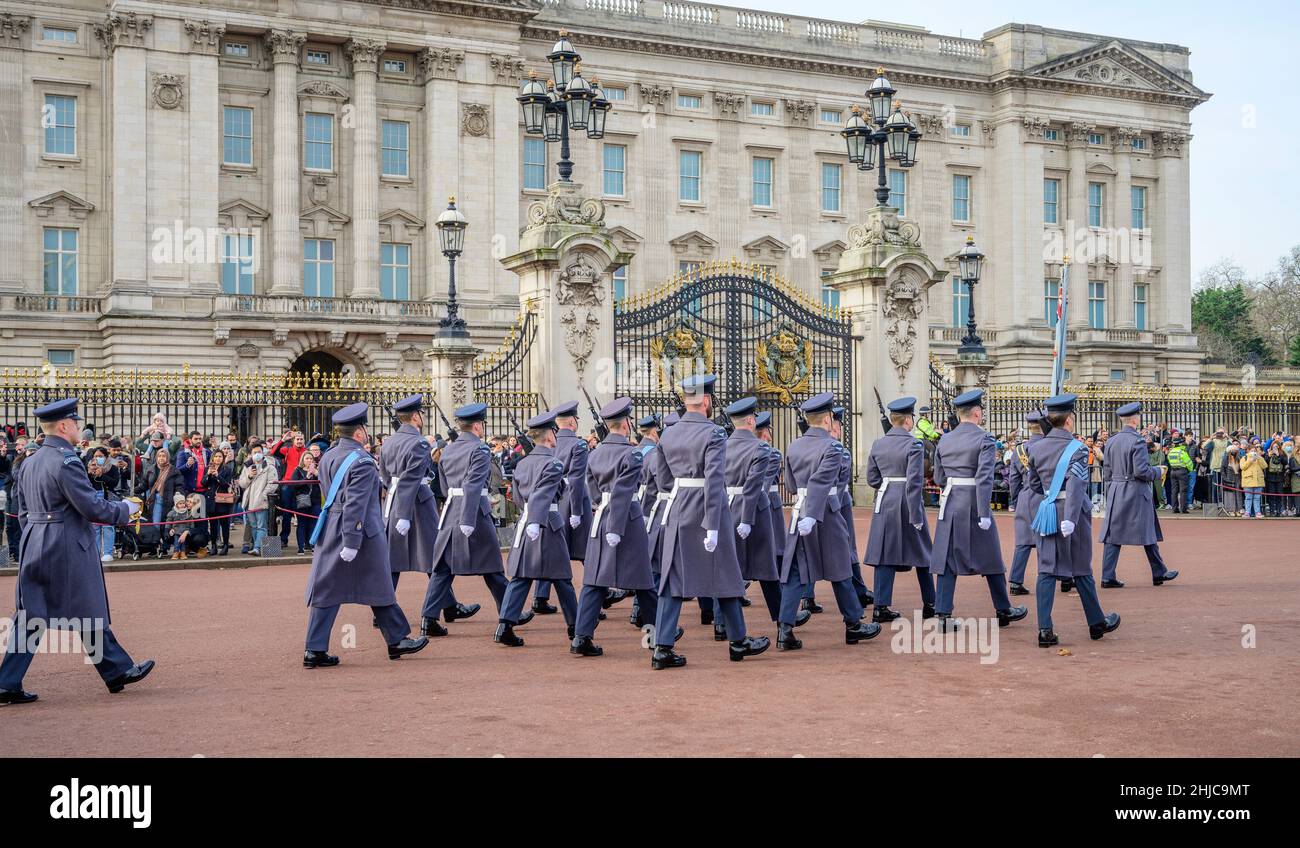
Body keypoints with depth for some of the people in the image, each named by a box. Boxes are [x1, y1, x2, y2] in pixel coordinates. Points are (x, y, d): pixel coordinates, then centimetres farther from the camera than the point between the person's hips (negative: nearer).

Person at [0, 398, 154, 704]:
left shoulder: (29, 463, 10)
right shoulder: (67, 461, -16)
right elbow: (92, 507, -18)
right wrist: (125, 509, -3)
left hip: (34, 547, 8)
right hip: (69, 549, -8)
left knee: (29, 617, 9)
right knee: (90, 614, 4)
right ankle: (118, 670, 18)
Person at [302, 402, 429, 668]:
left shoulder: (327, 457, 8)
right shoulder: (362, 462, -16)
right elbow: (356, 504, -22)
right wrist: (352, 543, -22)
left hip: (330, 530, 7)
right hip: (361, 531, -7)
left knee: (325, 589, 6)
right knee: (378, 586, 7)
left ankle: (315, 651, 3)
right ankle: (397, 641, 20)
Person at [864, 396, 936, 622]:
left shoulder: (878, 444, 5)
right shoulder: (914, 444, -12)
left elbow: (872, 479, 8)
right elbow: (915, 482, -17)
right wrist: (916, 517, -16)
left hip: (885, 502, 4)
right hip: (908, 503, -4)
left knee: (884, 554, 5)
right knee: (922, 553, 10)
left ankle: (881, 607, -1)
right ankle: (929, 604, 20)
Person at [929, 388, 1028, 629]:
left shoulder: (944, 440, 7)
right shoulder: (984, 439, -9)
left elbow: (939, 478, 11)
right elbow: (984, 478, -17)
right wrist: (984, 514, -19)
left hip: (949, 504, 4)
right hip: (974, 503, -4)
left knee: (947, 559, 5)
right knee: (990, 559, 10)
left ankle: (943, 614, -1)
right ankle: (1003, 610, 22)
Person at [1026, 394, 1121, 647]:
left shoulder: (1035, 448, 4)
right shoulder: (1077, 448, -11)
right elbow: (1075, 485, -23)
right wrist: (1070, 519, -29)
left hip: (1047, 512, 4)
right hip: (1072, 512, -4)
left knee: (1047, 570, 2)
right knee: (1081, 570, 9)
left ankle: (1044, 630, -4)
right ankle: (1097, 623, 26)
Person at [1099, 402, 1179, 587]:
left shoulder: (1111, 442, 7)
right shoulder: (1137, 442, -14)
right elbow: (1141, 471, -20)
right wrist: (1156, 472, -1)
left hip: (1115, 492, 6)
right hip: (1136, 492, -6)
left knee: (1113, 534, 3)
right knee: (1147, 534, 7)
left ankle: (1108, 577, -1)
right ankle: (1159, 573, 19)